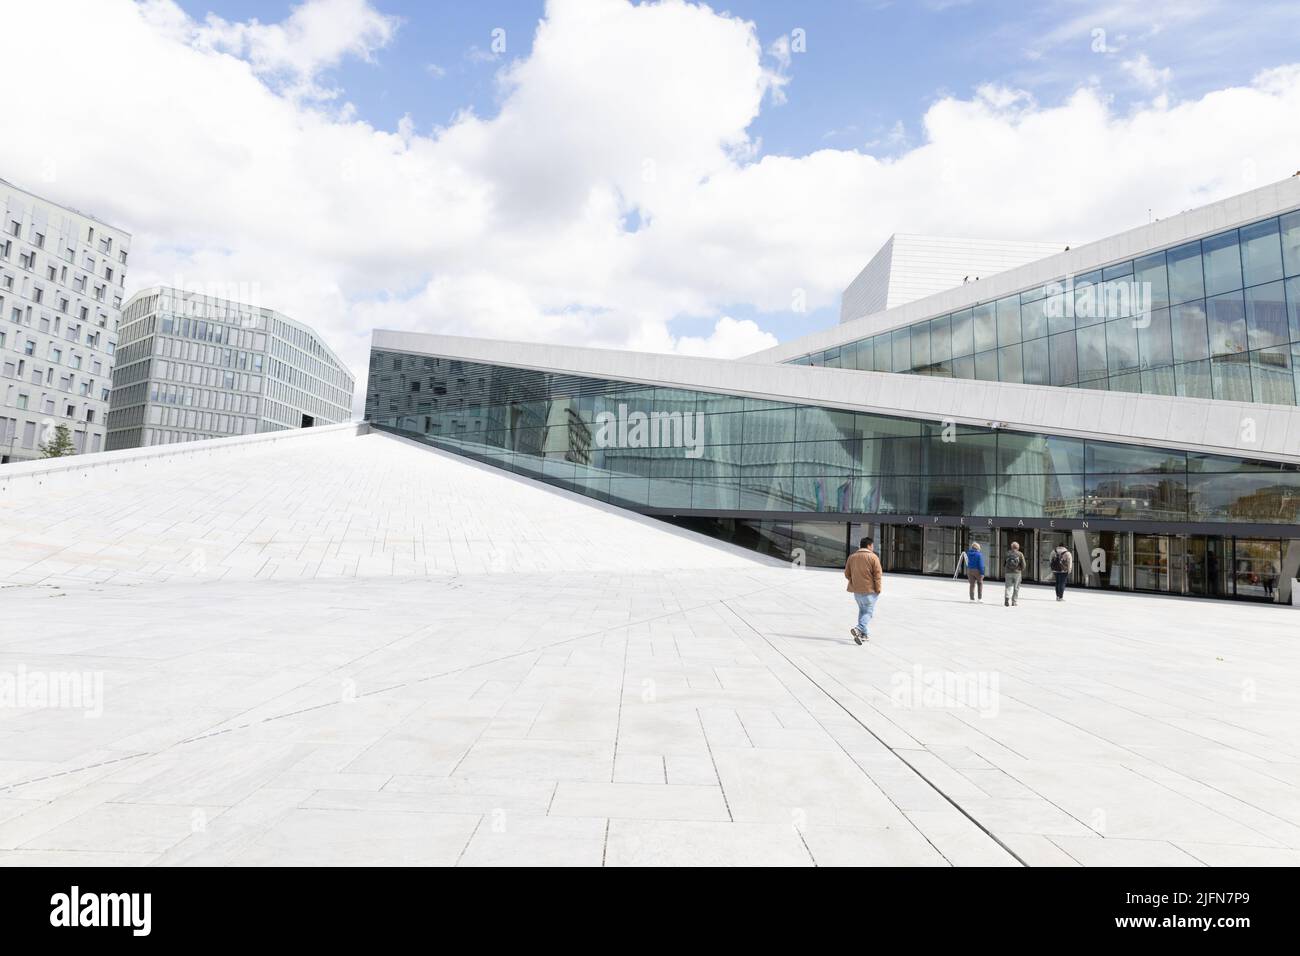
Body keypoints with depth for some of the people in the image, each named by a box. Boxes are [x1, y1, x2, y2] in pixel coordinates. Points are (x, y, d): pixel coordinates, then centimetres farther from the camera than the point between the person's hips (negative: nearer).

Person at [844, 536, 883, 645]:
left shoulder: (852, 557, 5)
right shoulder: (873, 557, -9)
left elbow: (847, 574, 8)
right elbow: (878, 575, -12)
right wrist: (878, 589, -6)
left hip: (856, 590, 5)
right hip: (869, 590, -5)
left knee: (862, 610, 20)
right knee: (868, 612, 2)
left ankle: (863, 634, 22)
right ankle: (858, 629, -19)